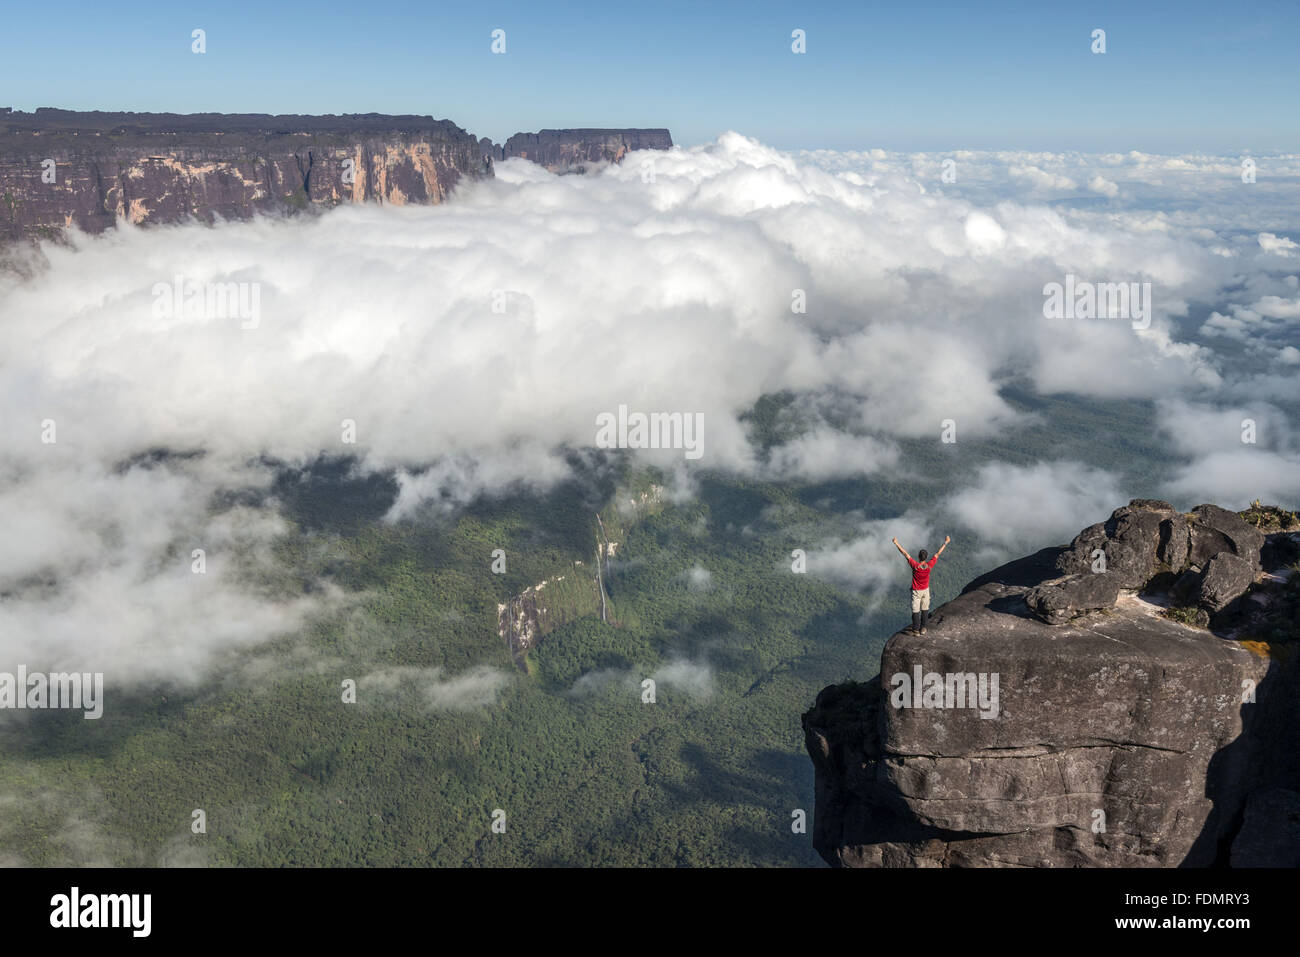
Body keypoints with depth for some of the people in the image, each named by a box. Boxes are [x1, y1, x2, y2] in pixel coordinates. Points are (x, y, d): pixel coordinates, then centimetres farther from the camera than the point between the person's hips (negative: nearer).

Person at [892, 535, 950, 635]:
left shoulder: (915, 565, -27)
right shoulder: (929, 566, -19)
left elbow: (905, 554, -23)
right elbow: (937, 554, -10)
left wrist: (896, 544, -18)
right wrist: (945, 543, -2)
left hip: (916, 591, -3)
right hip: (926, 590, 3)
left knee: (916, 610, 7)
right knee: (925, 609, 16)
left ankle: (916, 629, 16)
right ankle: (923, 628, 24)